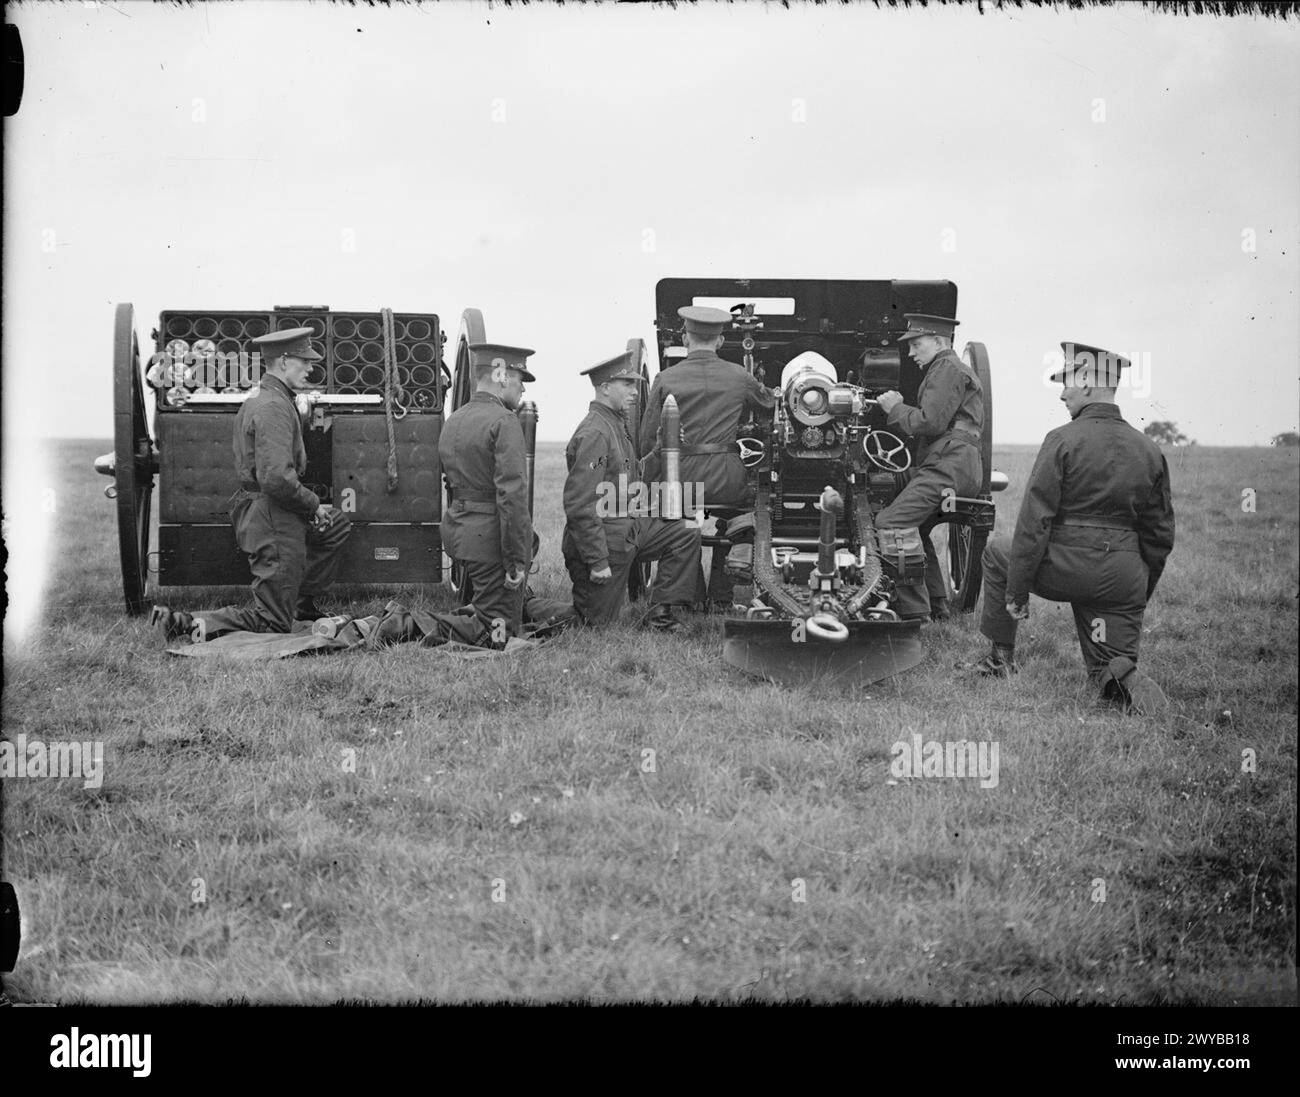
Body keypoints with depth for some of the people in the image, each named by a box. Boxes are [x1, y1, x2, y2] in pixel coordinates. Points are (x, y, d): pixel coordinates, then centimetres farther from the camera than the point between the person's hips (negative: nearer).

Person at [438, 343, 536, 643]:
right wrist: (516, 561, -19)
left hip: (456, 531, 9)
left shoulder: (453, 421, 14)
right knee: (499, 636, -3)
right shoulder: (504, 421, -14)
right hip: (491, 537, -9)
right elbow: (512, 495, -20)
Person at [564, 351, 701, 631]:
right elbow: (579, 506, -26)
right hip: (606, 541, -9)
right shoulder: (594, 433, -21)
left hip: (630, 529, 9)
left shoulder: (618, 424, 11)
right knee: (597, 620, 0)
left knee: (687, 533, 5)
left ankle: (661, 612, 7)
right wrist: (597, 562, -25)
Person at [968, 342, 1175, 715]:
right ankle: (1129, 681, -20)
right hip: (1124, 579, 4)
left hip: (1064, 569, -4)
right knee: (1109, 664, 16)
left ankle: (1001, 659, 26)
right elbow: (1161, 533, 12)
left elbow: (1034, 520, -11)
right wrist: (1141, 593, 23)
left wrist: (1017, 591, -6)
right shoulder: (1149, 450, 8)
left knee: (997, 553, 24)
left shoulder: (1063, 440, -9)